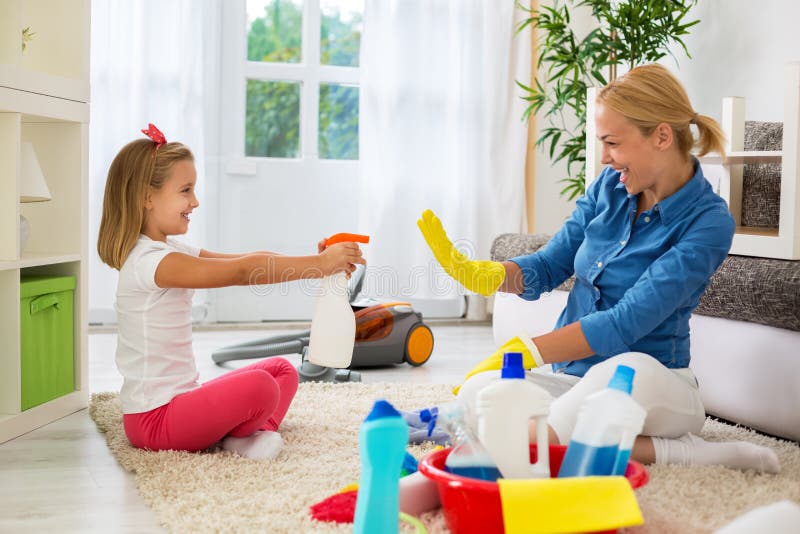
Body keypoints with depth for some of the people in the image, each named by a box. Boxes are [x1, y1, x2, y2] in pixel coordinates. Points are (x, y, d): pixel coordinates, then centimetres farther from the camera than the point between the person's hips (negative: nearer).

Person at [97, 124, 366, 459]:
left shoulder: (171, 252, 11)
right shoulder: (149, 260, -21)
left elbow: (247, 261, 2)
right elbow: (243, 271, -29)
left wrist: (314, 263, -12)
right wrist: (318, 264, -27)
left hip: (180, 399, 10)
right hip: (154, 419, -10)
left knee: (282, 369, 14)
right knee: (258, 385, -30)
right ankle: (236, 434, 1)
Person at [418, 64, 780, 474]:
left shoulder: (709, 222, -13)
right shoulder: (610, 186, 4)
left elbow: (628, 322, -22)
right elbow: (547, 268, 10)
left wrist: (527, 351, -25)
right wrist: (474, 272, -8)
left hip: (654, 386, -7)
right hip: (568, 377, 7)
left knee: (631, 369, -43)